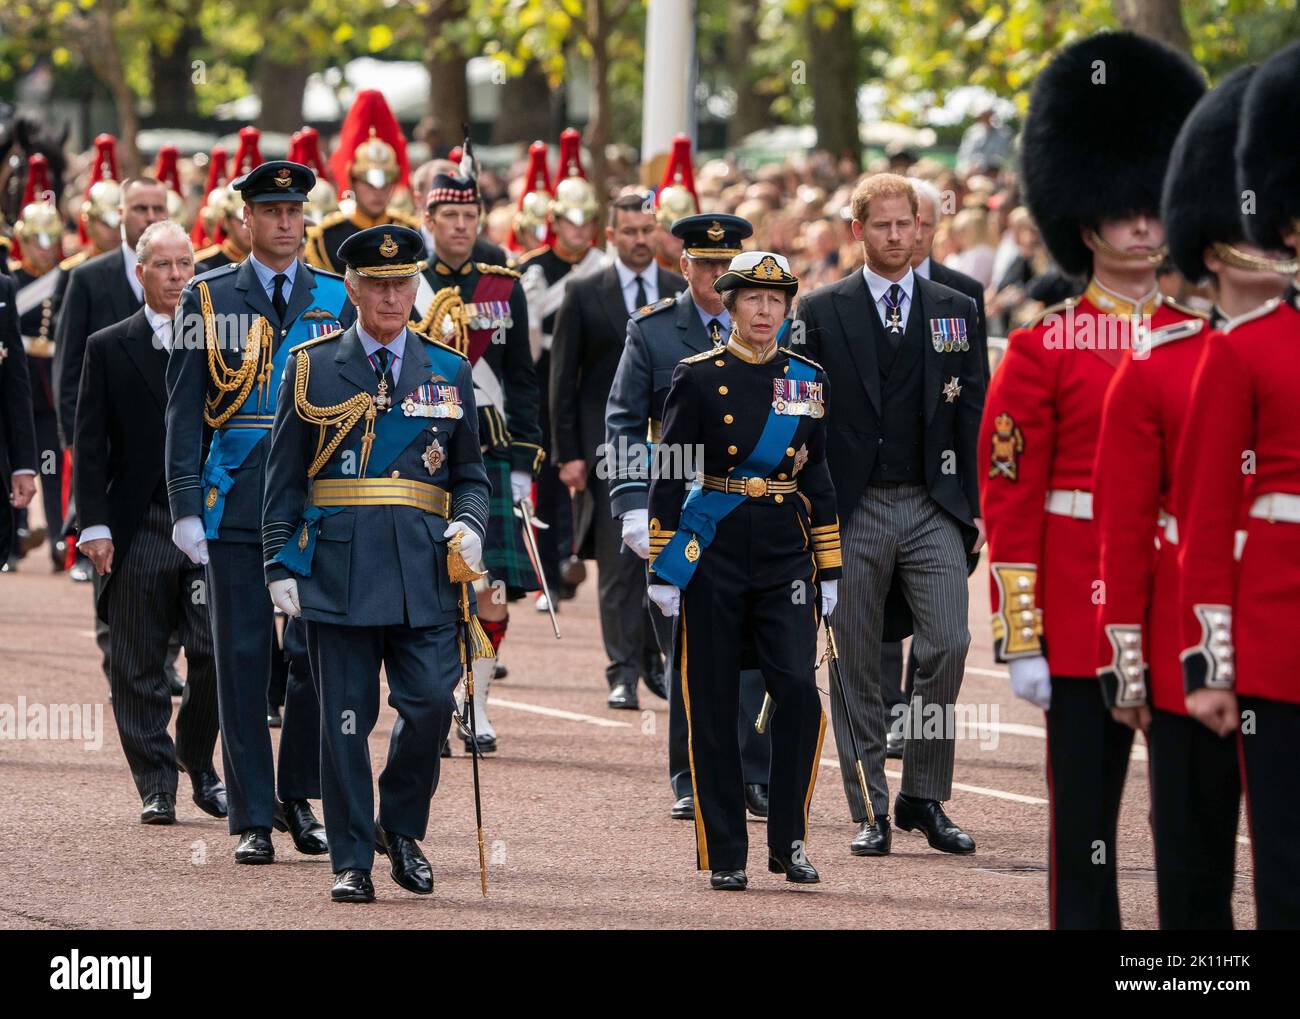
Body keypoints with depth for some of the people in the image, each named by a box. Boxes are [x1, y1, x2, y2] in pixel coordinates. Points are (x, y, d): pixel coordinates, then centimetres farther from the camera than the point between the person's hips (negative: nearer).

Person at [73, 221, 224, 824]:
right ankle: (156, 785, 9)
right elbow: (89, 446, 2)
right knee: (139, 667, 2)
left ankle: (196, 760, 18)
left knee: (214, 653, -5)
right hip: (138, 529, 0)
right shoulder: (108, 348, 4)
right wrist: (94, 524, -7)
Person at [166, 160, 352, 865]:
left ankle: (297, 797, 21)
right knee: (242, 660, 0)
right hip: (235, 508, -1)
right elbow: (184, 410, 2)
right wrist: (185, 508, -5)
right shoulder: (208, 299, 4)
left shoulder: (336, 299, 8)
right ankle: (253, 819, 5)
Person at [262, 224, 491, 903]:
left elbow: (470, 474, 16)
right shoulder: (313, 368, 7)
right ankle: (352, 862, 7)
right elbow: (284, 478, 7)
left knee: (430, 702, -8)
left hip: (423, 568, 1)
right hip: (338, 566, -1)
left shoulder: (449, 371, 12)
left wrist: (470, 525, -4)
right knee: (345, 718, -1)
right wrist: (280, 565, -1)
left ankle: (401, 827, 16)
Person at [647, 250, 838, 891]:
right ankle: (724, 855, 8)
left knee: (798, 687, -13)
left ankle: (788, 839, -1)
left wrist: (828, 571, 10)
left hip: (785, 552, 2)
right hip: (714, 551, -2)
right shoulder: (698, 377, -1)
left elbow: (818, 479, 13)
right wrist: (662, 569, -6)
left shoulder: (807, 379, 8)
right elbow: (669, 477, -1)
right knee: (713, 705, 1)